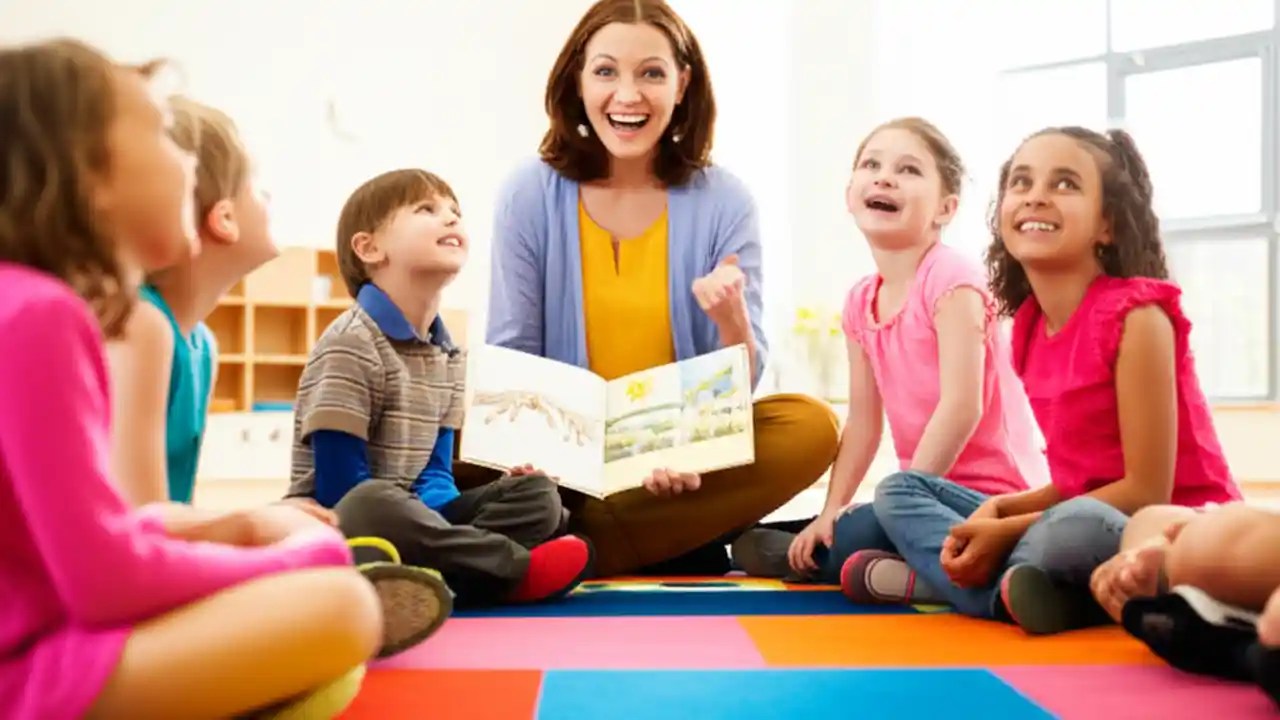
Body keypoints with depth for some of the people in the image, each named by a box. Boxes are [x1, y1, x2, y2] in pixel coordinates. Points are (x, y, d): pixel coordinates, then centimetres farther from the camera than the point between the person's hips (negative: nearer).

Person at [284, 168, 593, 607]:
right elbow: (340, 488, -19)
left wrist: (439, 529, -12)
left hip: (400, 518, 8)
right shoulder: (352, 344, -14)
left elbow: (432, 475, 9)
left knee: (537, 493, -1)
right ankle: (512, 568, -25)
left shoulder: (448, 355, 10)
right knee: (372, 505, -40)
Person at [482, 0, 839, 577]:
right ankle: (685, 556, -17)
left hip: (688, 455, 1)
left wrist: (733, 323, -27)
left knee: (811, 428, -24)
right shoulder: (529, 194, -3)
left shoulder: (724, 202, -2)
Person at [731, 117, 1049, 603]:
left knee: (854, 539, -29)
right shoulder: (861, 302, 8)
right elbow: (863, 422, 10)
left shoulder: (950, 277, -15)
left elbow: (961, 408, -22)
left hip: (992, 494, -8)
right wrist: (829, 513, 1)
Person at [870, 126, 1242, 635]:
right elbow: (1076, 481, 10)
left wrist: (1005, 533, -17)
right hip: (1085, 526, 8)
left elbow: (1146, 493, -17)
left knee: (1074, 528, -41)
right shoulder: (1030, 329, 5)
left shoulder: (1137, 315, -16)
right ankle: (1012, 586, -18)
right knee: (899, 491, 4)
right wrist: (997, 510, -9)